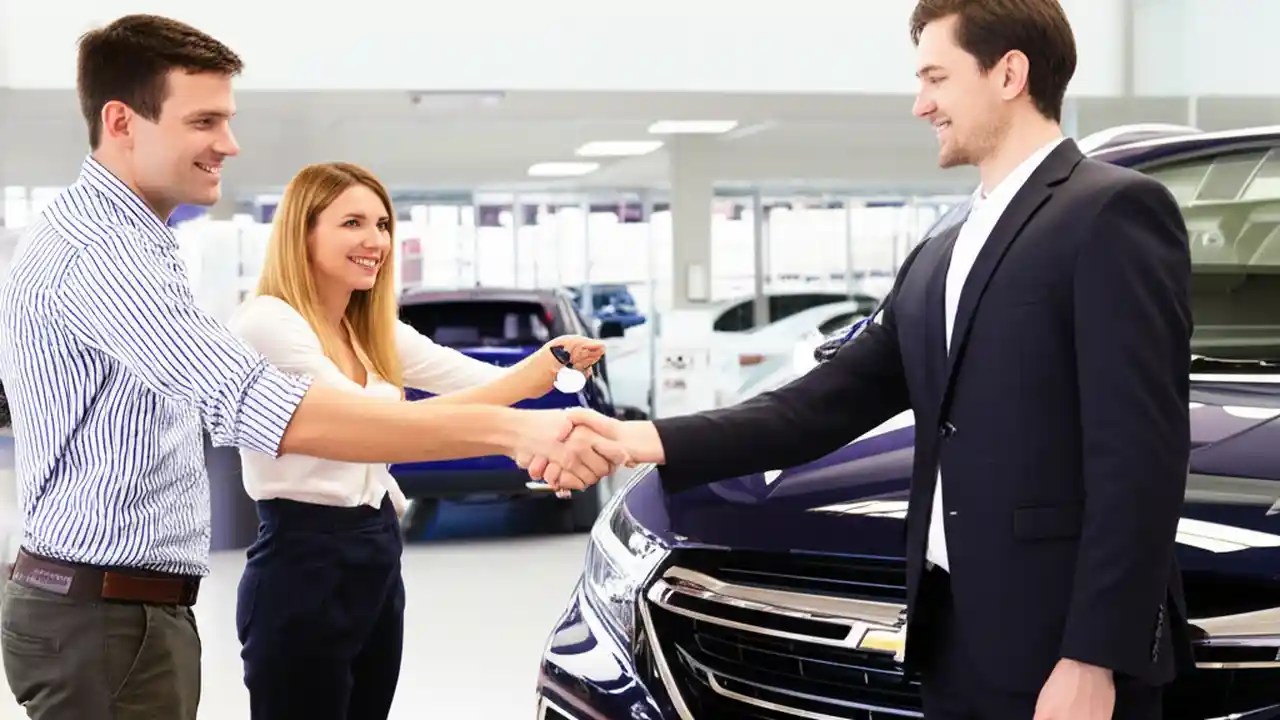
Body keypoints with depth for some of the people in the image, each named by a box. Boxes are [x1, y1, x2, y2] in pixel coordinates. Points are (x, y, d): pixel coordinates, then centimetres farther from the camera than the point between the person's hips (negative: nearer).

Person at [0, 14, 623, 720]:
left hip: (138, 606, 10)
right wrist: (510, 431, -39)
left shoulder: (127, 241, 14)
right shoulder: (97, 250, -22)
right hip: (106, 616, -10)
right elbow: (257, 406, -35)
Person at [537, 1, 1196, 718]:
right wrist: (651, 441, 3)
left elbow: (1137, 455, -15)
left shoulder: (1115, 212, -8)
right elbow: (835, 401, 13)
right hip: (957, 634, 8)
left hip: (1064, 642, -8)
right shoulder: (939, 257, 19)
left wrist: (1095, 658, -20)